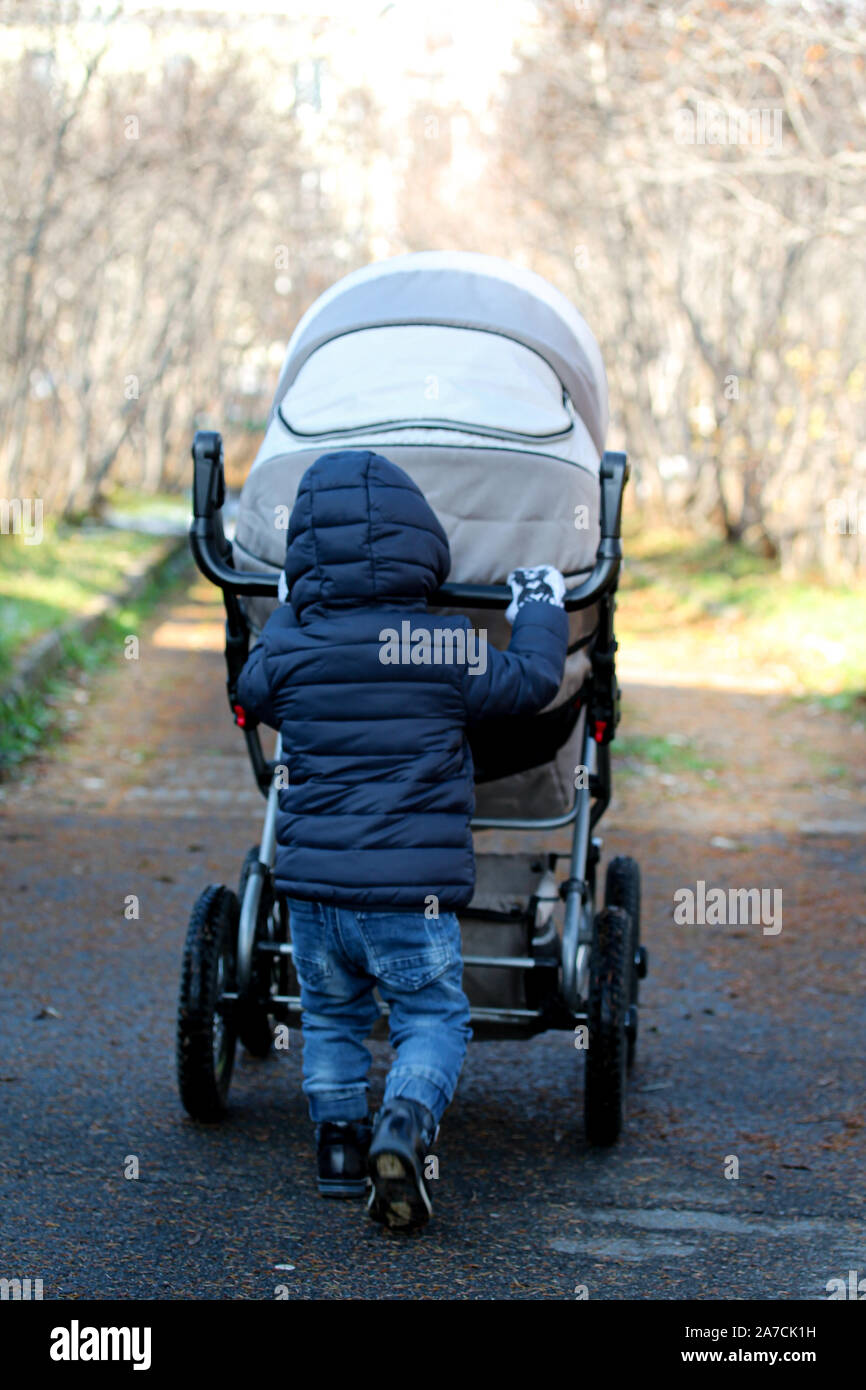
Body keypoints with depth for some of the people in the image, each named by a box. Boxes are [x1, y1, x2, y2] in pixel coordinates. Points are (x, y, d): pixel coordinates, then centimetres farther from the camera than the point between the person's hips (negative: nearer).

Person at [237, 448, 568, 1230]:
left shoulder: (289, 651, -3)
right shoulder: (446, 651, -10)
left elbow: (252, 695, 21)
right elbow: (533, 681, 5)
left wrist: (287, 610, 35)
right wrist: (541, 607, 23)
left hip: (312, 883, 3)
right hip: (413, 893, -3)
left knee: (331, 1016, 24)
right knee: (433, 1017, 8)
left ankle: (338, 1135, 22)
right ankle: (405, 1125, -15)